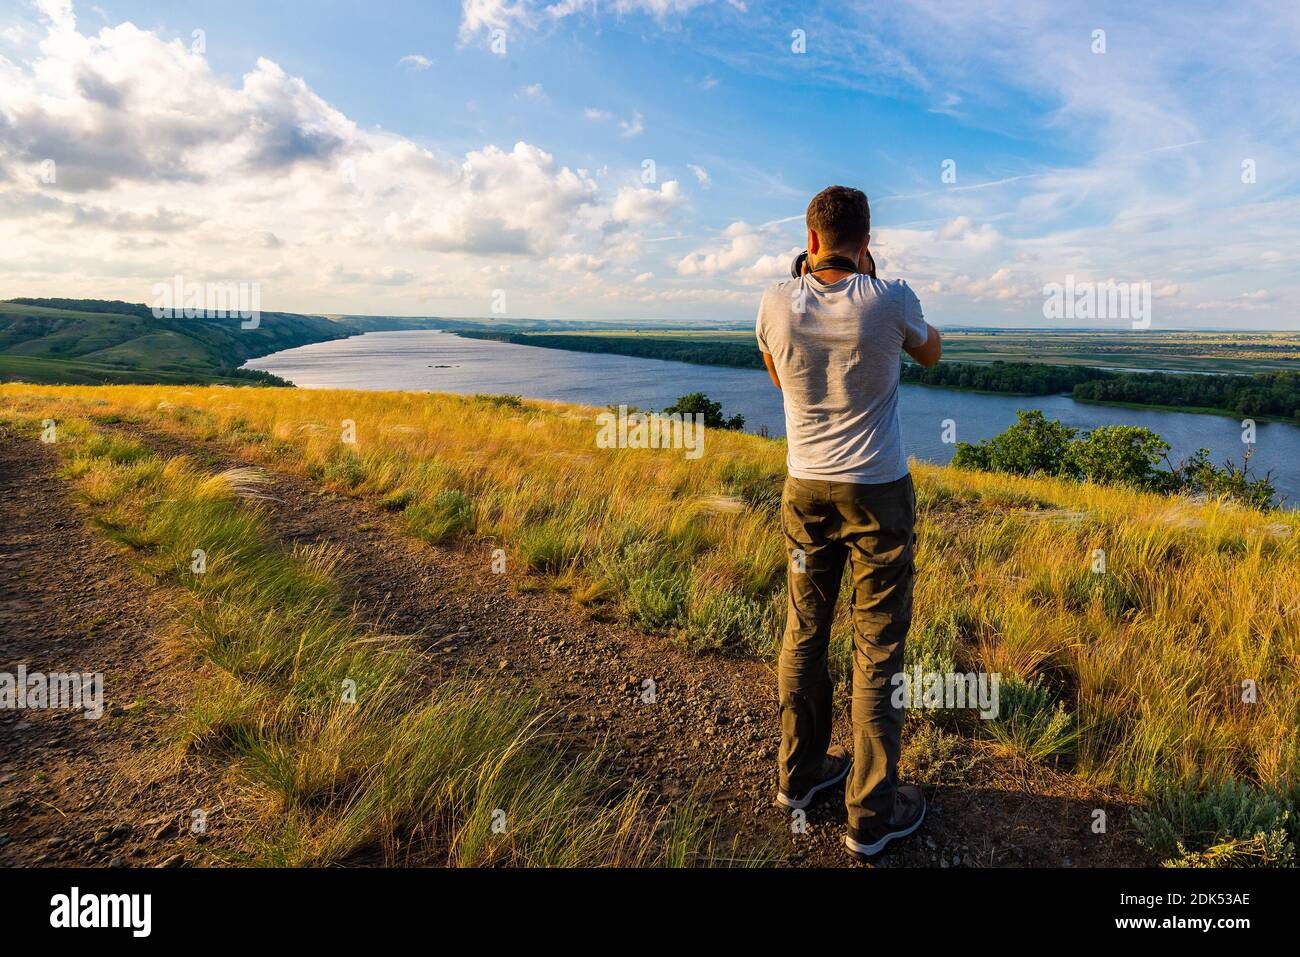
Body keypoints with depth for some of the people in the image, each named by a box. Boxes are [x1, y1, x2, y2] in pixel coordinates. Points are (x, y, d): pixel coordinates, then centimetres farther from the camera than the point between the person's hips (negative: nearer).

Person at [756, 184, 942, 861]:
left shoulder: (777, 305, -5)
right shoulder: (891, 301, -10)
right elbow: (930, 353, 12)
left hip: (806, 492, 3)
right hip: (878, 493, -2)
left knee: (803, 632, 15)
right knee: (877, 651, 5)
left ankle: (799, 773, 31)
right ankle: (871, 815, 14)